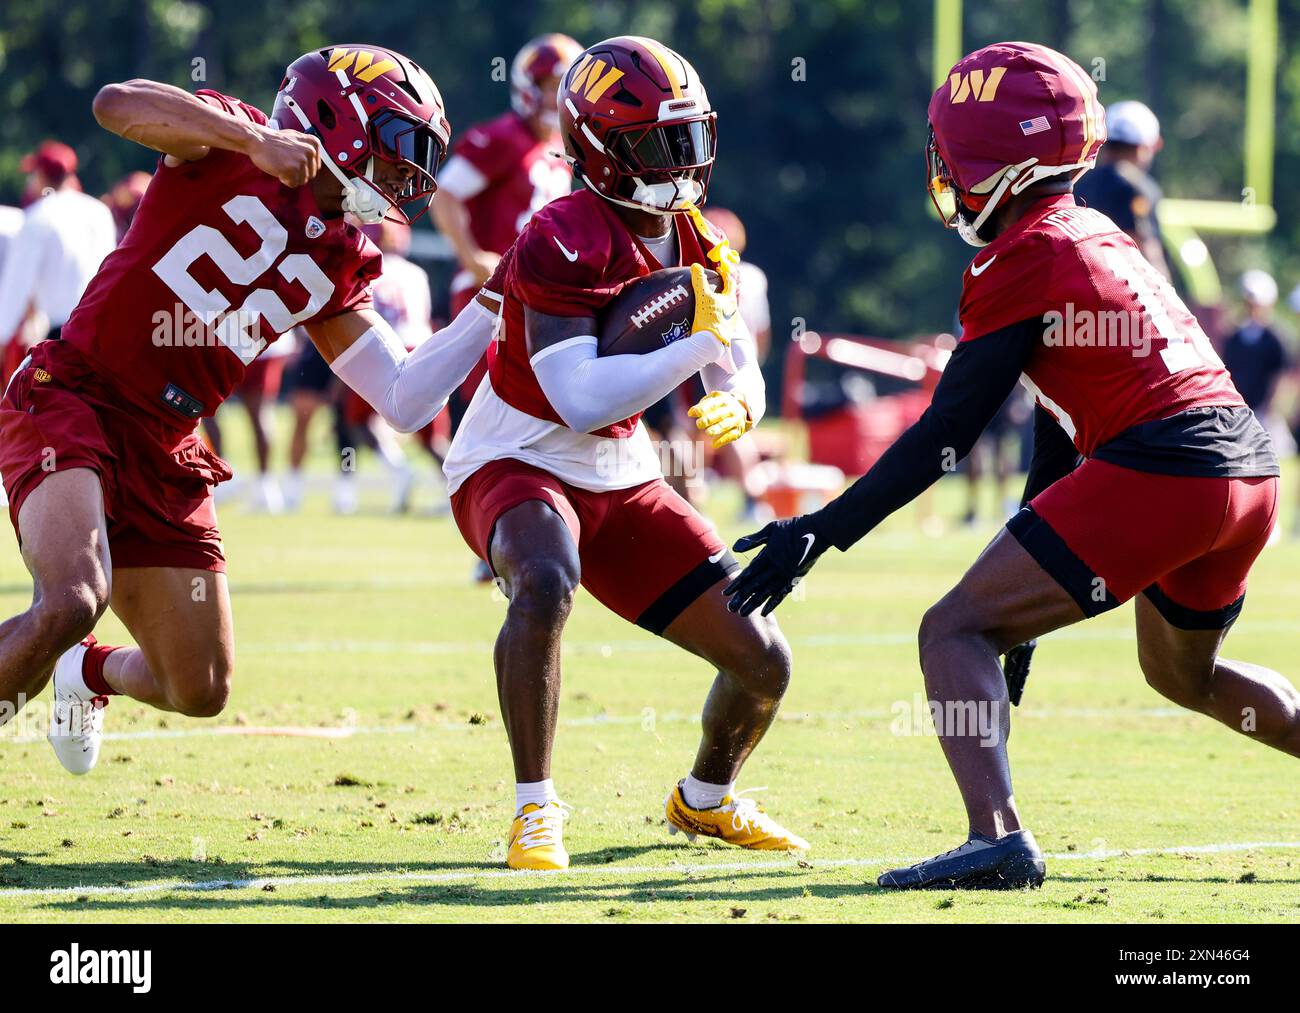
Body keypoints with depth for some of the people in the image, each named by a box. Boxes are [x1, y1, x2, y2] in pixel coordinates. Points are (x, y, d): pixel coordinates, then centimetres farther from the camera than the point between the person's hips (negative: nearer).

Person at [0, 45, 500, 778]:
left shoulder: (337, 268, 13)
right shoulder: (232, 150, -5)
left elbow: (405, 401, 11)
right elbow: (118, 104, -24)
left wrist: (493, 312, 7)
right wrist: (254, 139, -31)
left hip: (165, 454, 7)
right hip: (71, 403, -7)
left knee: (201, 690, 8)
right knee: (73, 602, -34)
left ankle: (90, 674, 41)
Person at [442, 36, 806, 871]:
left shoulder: (699, 245, 1)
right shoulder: (565, 241, -23)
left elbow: (742, 379, 5)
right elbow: (582, 402, -32)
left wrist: (736, 404, -19)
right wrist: (701, 343, -29)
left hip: (623, 481, 7)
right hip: (518, 464, -7)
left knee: (763, 663, 3)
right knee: (546, 584, -41)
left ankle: (706, 798, 35)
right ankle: (535, 807, -27)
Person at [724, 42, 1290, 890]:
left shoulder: (1025, 257, -5)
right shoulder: (1100, 237, 21)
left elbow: (947, 434, -8)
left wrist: (820, 533, -6)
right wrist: (1024, 587, 30)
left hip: (1156, 472, -9)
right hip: (1250, 470, 9)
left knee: (955, 633, -6)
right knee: (1183, 671, 33)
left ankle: (997, 838, -25)